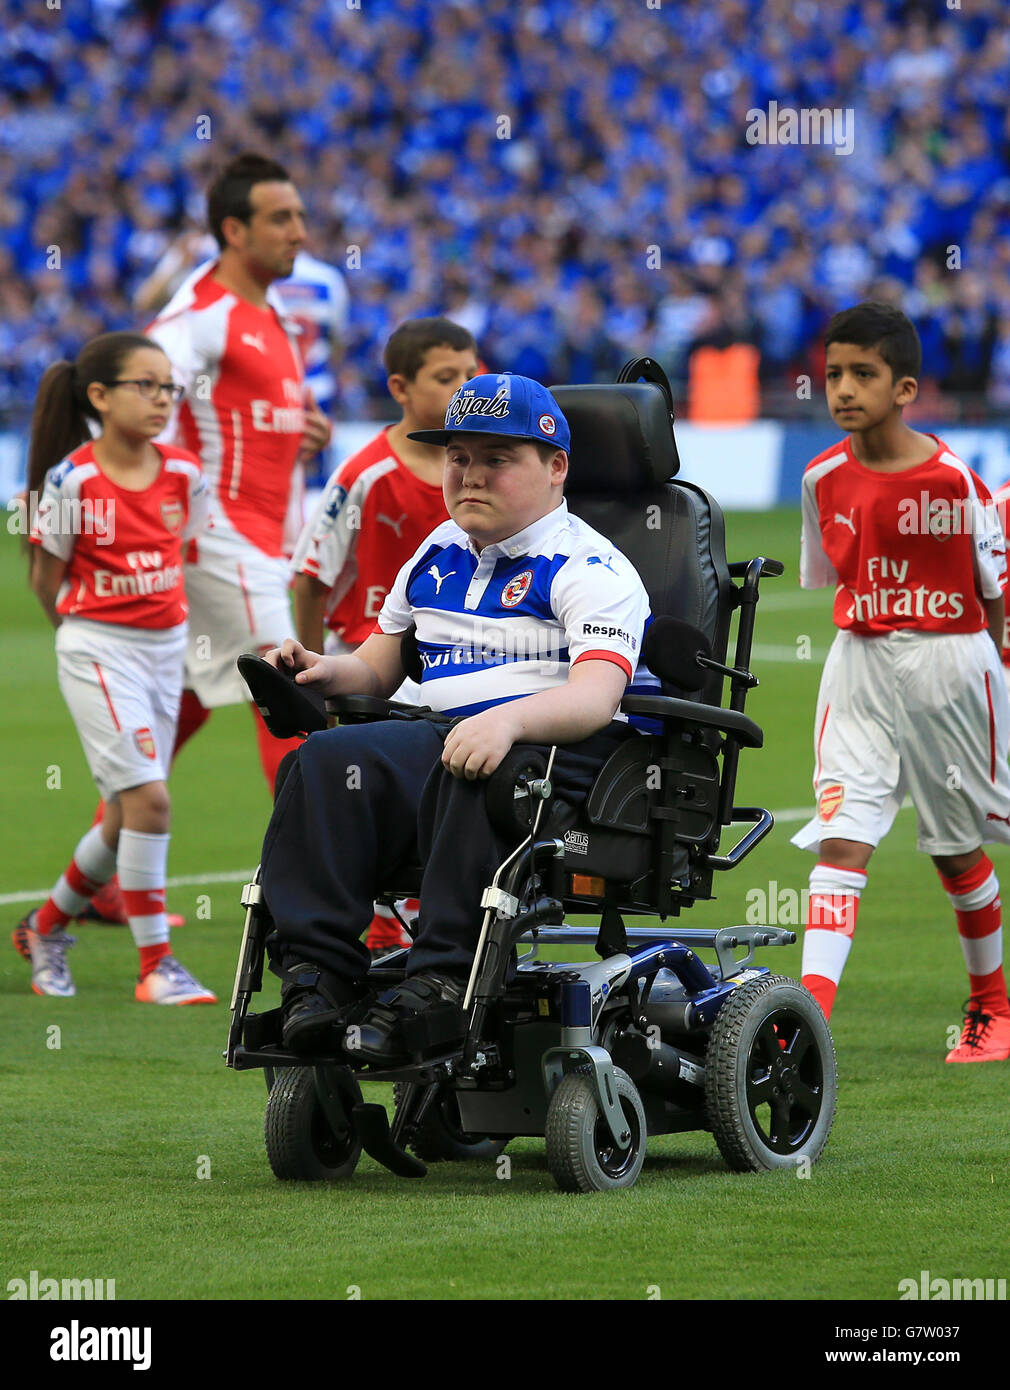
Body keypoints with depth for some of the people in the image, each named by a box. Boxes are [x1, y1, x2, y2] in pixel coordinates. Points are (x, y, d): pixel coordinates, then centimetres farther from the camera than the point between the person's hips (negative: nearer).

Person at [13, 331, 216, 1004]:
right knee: (148, 797, -16)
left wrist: (164, 618, 16)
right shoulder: (73, 480, -13)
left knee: (127, 815, 9)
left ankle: (47, 926, 31)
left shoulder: (182, 474, 0)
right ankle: (156, 964, -9)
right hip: (97, 651, -6)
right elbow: (46, 577, -2)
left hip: (166, 647, 6)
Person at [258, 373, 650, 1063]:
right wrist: (328, 671, 8)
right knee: (329, 761, -24)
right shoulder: (437, 556, 24)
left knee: (470, 774, -40)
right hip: (436, 740, 6)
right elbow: (380, 665, 33)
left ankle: (442, 981, -46)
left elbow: (595, 695, -17)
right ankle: (317, 970, -33)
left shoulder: (588, 568, -1)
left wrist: (508, 721, -37)